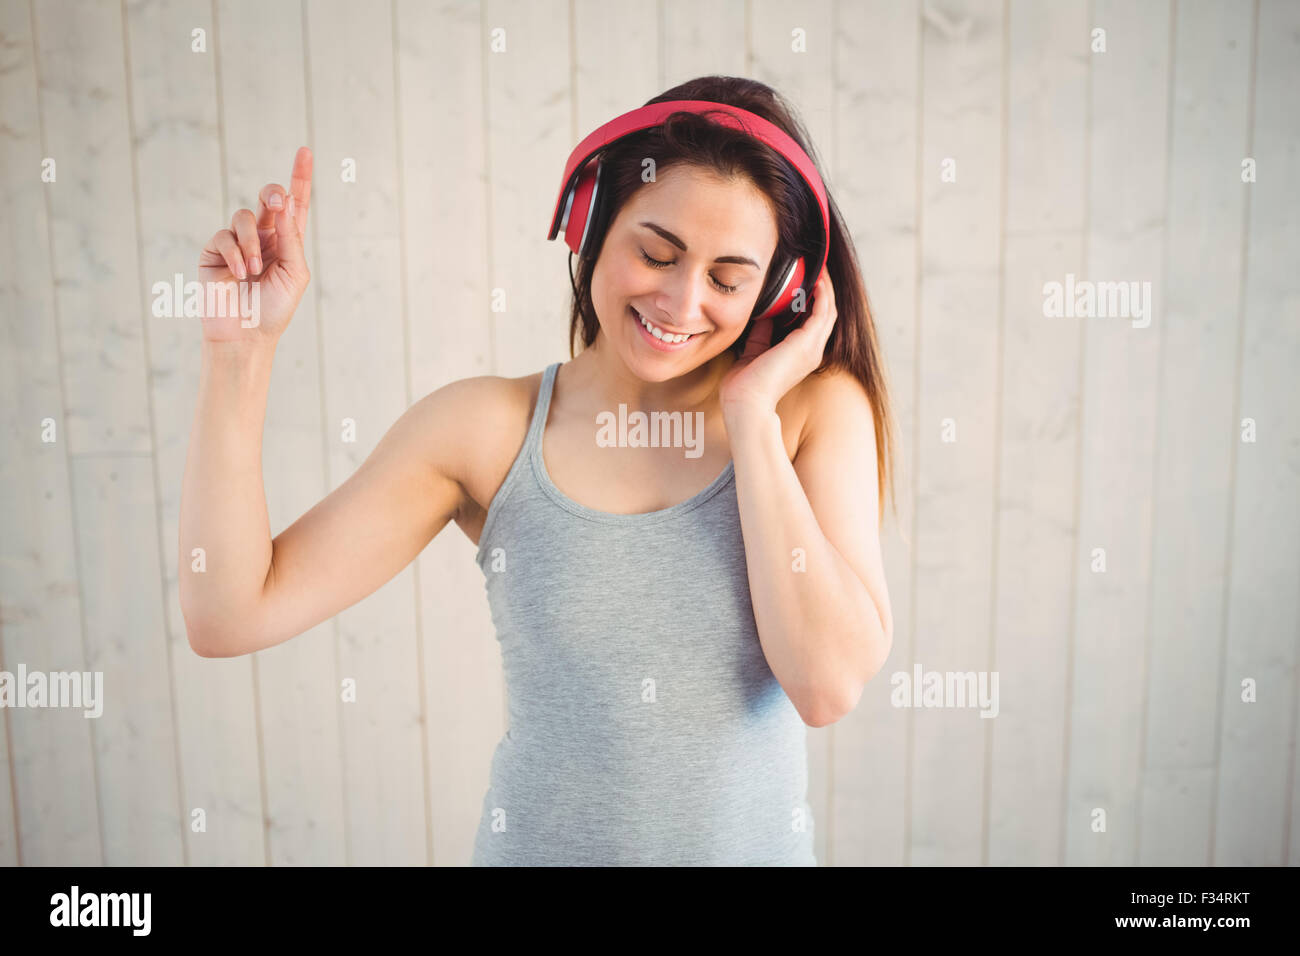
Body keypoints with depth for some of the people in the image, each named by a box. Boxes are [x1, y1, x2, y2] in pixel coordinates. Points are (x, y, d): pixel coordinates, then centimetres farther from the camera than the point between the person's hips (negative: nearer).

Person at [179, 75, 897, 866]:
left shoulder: (820, 409, -11)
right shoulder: (487, 427, -11)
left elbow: (829, 686, -22)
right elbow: (231, 616, -12)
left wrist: (752, 410, -20)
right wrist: (241, 347, -18)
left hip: (758, 844, 0)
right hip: (538, 844, 1)